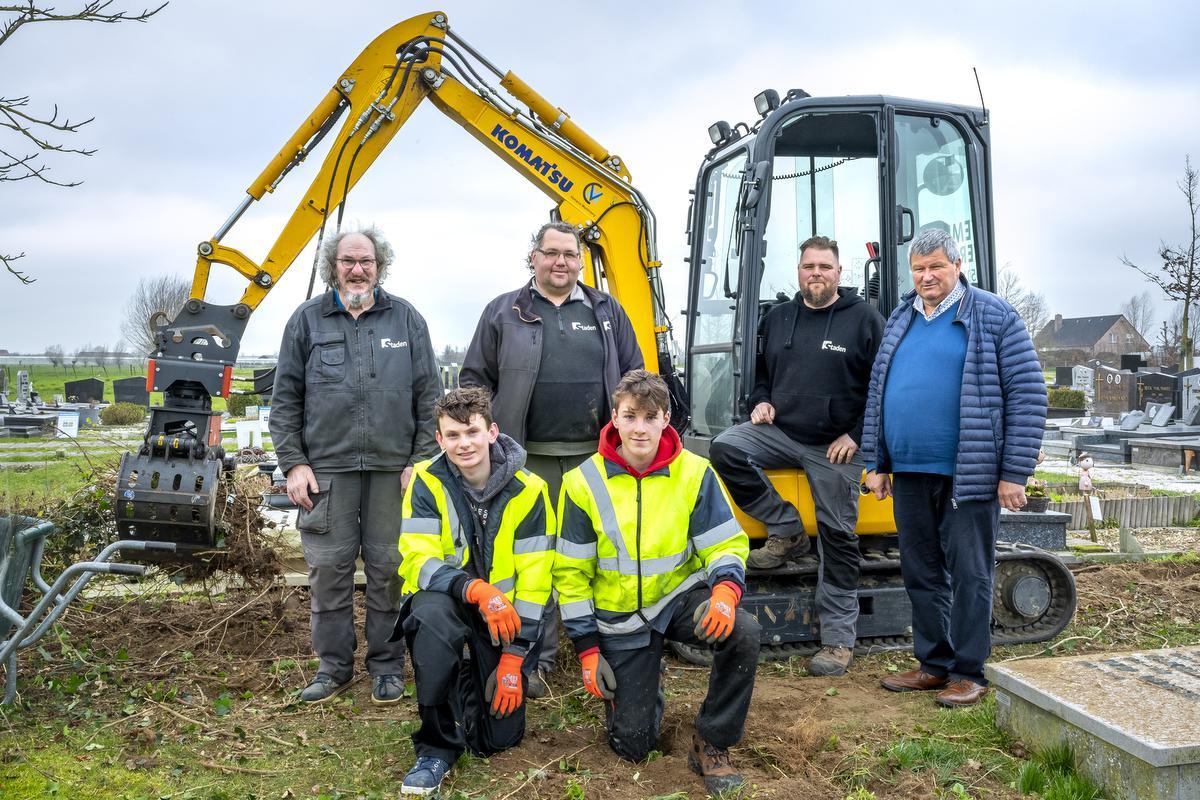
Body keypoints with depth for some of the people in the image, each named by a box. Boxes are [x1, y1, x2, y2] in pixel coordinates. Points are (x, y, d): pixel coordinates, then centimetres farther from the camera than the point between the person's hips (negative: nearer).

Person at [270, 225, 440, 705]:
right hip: (327, 466, 0)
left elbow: (428, 396, 6)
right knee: (329, 568, 4)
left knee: (388, 569, 6)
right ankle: (334, 665, 19)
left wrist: (421, 461, 0)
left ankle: (387, 666, 19)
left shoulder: (406, 318, 7)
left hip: (393, 468, 0)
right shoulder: (308, 319, 7)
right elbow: (285, 399, 7)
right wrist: (293, 463, -1)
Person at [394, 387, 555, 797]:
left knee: (501, 736, -2)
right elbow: (417, 560, -18)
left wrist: (514, 657, -15)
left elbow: (533, 578, -11)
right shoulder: (427, 481, -12)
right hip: (444, 599, -1)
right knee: (432, 616, -38)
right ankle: (437, 743, -18)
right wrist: (475, 588, -36)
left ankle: (470, 679, 32)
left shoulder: (528, 490, -12)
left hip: (502, 615, 1)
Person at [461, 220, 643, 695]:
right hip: (531, 459, -1)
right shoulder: (504, 313, 7)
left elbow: (634, 376, 13)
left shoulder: (606, 311, 12)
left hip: (595, 456, 2)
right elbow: (474, 379, 6)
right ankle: (536, 658, 15)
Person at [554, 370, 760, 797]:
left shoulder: (694, 473, -10)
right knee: (631, 743, -2)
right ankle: (641, 690, 35)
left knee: (743, 632, -32)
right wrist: (587, 648, -7)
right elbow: (572, 573, -5)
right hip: (620, 618, 0)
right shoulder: (584, 482, -11)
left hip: (679, 597, 1)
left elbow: (726, 544, -7)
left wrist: (725, 589, -30)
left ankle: (711, 744, -9)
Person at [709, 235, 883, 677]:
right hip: (780, 432, 4)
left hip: (836, 446, -4)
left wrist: (856, 435, -10)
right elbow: (761, 371, 24)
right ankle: (786, 532, -6)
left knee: (837, 538, -1)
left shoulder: (864, 319, -2)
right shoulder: (778, 318, 12)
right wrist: (761, 401, 3)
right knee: (725, 449, -22)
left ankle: (839, 638, 11)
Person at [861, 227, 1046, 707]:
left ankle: (969, 673, 14)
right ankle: (934, 665, 26)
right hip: (909, 474, 6)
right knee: (921, 574, 13)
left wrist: (1014, 473, -11)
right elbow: (877, 394, 17)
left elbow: (1027, 395, -7)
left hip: (968, 475, -6)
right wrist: (876, 463, 13)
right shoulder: (899, 320, 13)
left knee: (969, 575, 2)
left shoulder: (993, 317, -3)